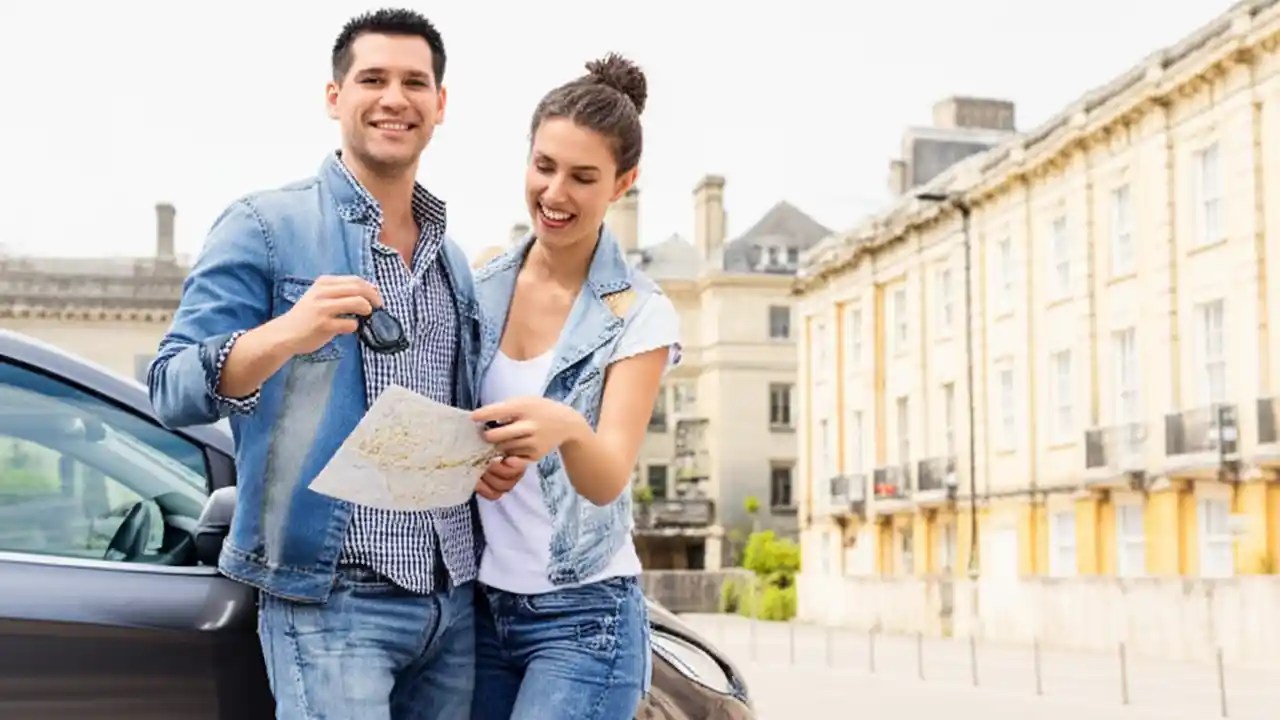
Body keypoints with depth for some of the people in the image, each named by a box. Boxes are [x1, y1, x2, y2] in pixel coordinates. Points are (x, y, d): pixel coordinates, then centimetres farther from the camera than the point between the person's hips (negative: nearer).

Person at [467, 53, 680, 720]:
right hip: (477, 604, 4)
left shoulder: (639, 315, -9)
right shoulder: (479, 286, 2)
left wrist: (568, 429, -40)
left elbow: (608, 480, -19)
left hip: (583, 617, -4)